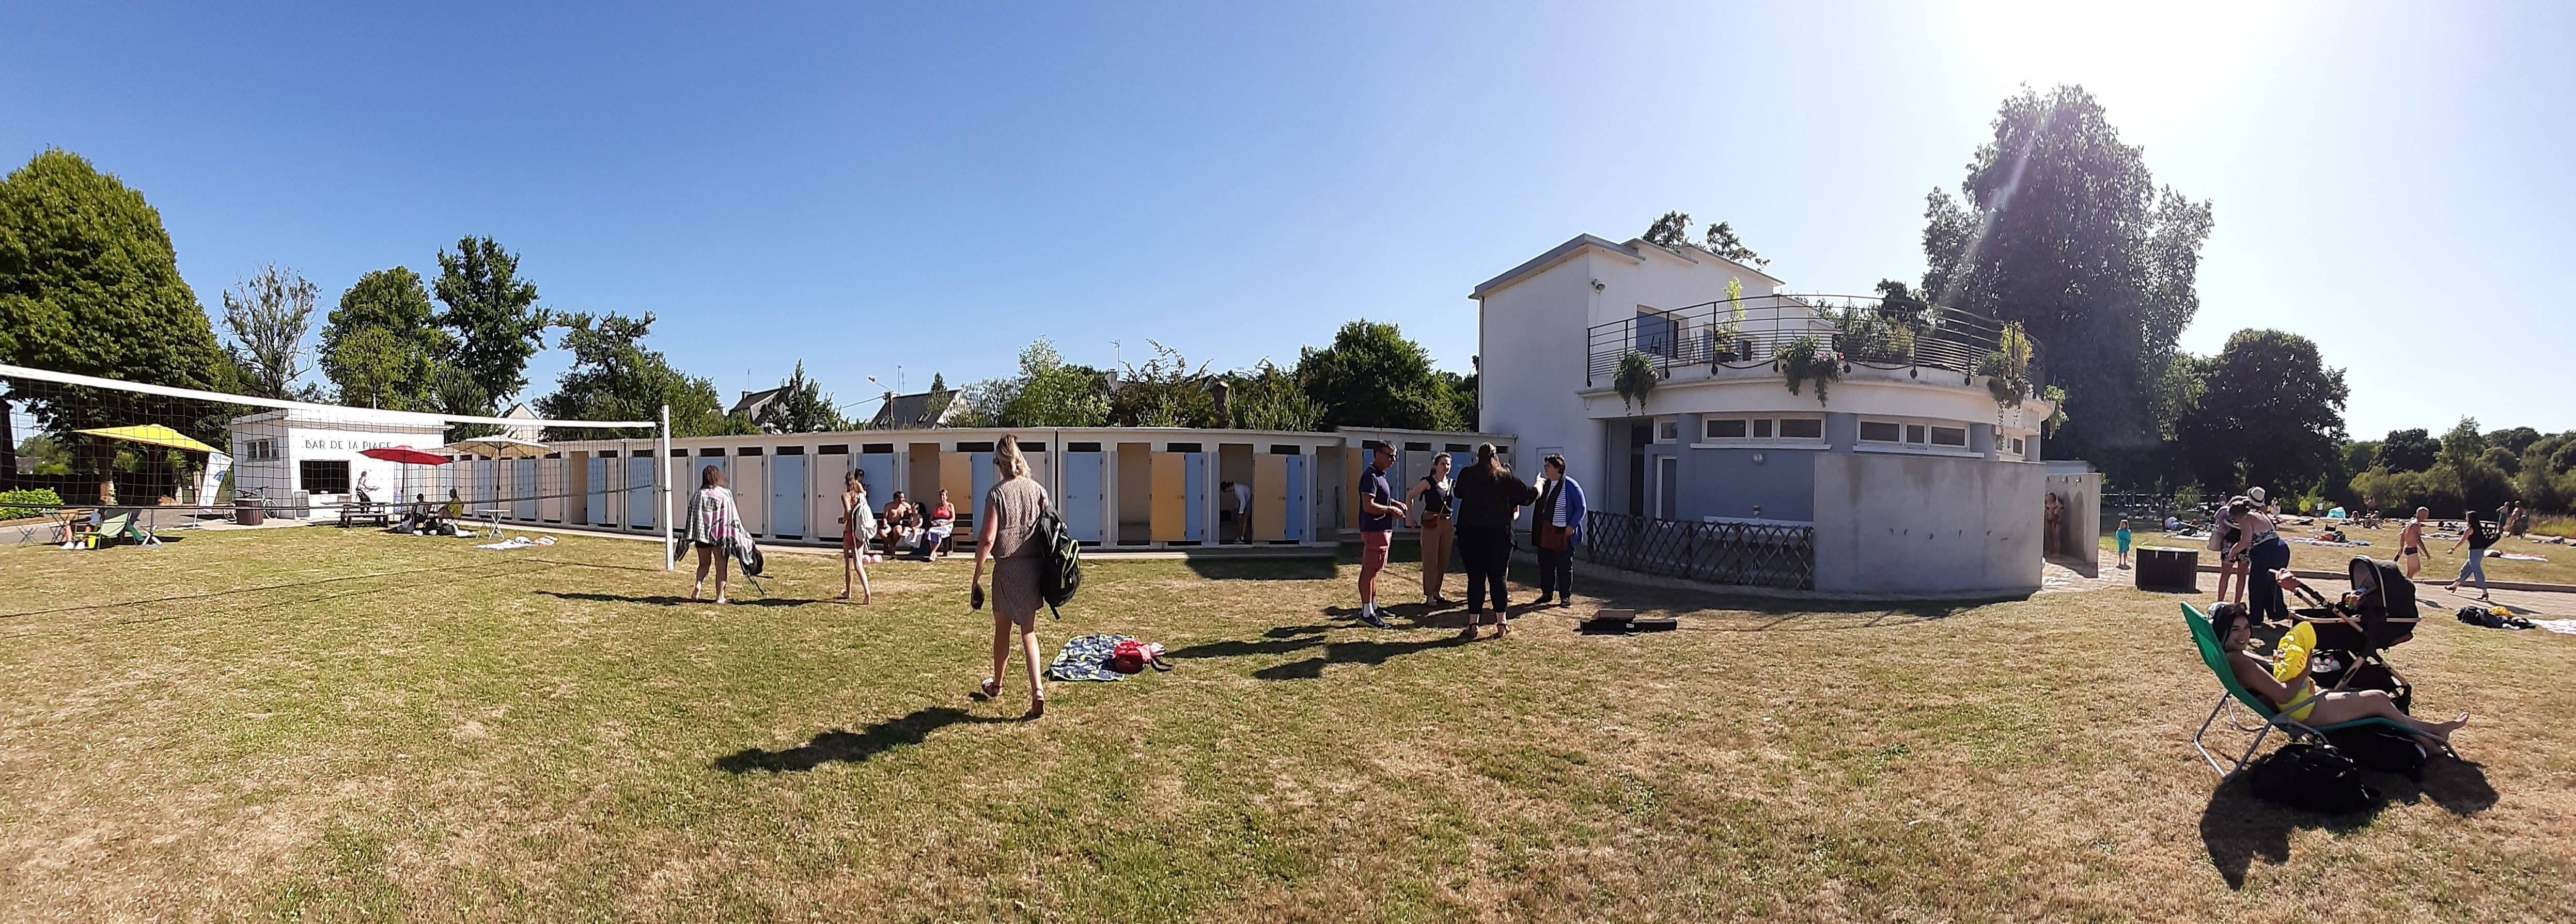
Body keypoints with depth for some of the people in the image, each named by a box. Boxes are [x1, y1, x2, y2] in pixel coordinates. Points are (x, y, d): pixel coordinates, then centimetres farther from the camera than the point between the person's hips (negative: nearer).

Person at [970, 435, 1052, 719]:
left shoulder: (997, 493, -9)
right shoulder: (1039, 490, 1)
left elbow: (987, 539, -13)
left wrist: (977, 576, -6)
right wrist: (1047, 572, 13)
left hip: (1007, 568, -3)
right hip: (1035, 567, 3)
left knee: (1002, 628, 16)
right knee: (1028, 630, 9)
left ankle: (996, 685, 37)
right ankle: (1037, 690, -6)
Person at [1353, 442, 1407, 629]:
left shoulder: (1380, 476, 16)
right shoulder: (1370, 476, -16)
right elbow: (1369, 506, -25)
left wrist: (1395, 503, 12)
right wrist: (1391, 510, -15)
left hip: (1382, 529, 11)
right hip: (1374, 529, -11)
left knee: (1373, 570, 17)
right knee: (1369, 570, -7)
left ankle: (1373, 606, 27)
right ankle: (1367, 613, -5)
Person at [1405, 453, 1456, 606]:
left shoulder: (1451, 483, 10)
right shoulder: (1428, 482, -6)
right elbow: (1410, 497, -3)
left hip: (1448, 524, 6)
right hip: (1431, 524, -6)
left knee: (1443, 561, 10)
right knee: (1431, 562, -2)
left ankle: (1436, 592, 22)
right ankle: (1429, 596, 4)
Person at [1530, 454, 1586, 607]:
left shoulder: (1571, 486, -9)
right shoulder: (1544, 484, 9)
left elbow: (1581, 508, -6)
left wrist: (1572, 526, -16)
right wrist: (1535, 529, 9)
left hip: (1563, 534, -6)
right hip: (1544, 533, 6)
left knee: (1565, 566, 3)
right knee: (1545, 565, 10)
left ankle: (1565, 596, 11)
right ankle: (1547, 593, 22)